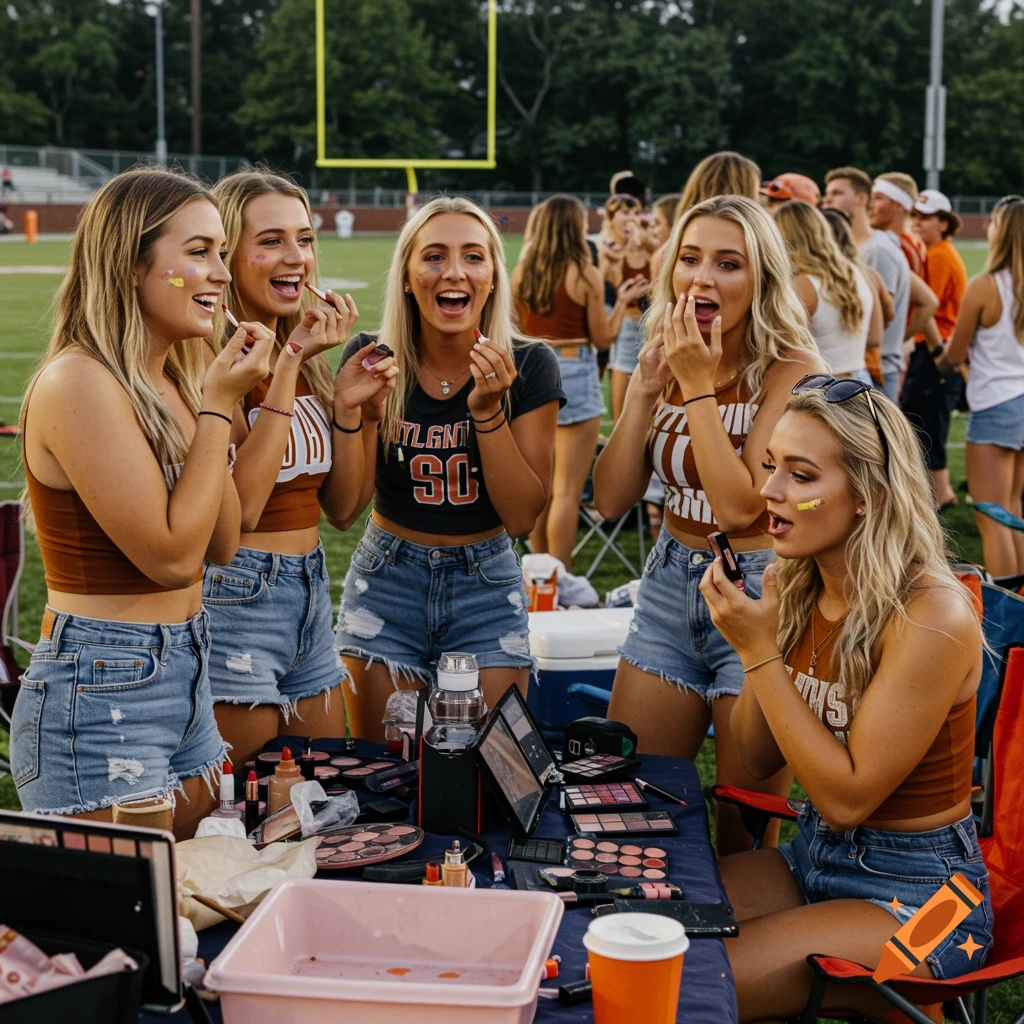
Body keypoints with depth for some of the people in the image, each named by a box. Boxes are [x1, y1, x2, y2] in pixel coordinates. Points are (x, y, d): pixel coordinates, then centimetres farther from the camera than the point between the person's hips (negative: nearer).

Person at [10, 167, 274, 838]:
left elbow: (223, 545, 9)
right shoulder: (80, 382, -17)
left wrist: (217, 402, 2)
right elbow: (171, 555, -18)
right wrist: (219, 406, -13)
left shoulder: (170, 381, 9)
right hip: (99, 689, -9)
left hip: (185, 675, 9)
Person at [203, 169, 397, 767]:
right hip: (235, 598, -8)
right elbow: (240, 506, -25)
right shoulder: (209, 353, -14)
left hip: (311, 594, 8)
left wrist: (347, 405, -5)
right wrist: (288, 363, -22)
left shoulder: (307, 353, 9)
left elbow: (342, 505, 11)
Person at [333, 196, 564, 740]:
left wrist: (487, 409, -21)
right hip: (387, 582, 1)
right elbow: (345, 510, -8)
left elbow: (522, 516, -12)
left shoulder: (528, 366, -8)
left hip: (487, 588, 0)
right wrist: (362, 414, -23)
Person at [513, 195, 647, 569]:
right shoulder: (586, 275, -10)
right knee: (567, 490, -1)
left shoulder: (521, 273, 2)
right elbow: (602, 338, -4)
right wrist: (623, 301, 9)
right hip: (573, 374, -5)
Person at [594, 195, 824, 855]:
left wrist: (698, 386, -21)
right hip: (670, 584, 6)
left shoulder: (792, 370, -14)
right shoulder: (667, 361, 3)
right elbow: (612, 501, -2)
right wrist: (645, 395, -12)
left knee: (744, 841, 6)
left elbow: (739, 505, -24)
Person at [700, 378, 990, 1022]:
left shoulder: (933, 617, -22)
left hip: (915, 892, -7)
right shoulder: (790, 588, -1)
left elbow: (846, 797, -21)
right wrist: (753, 641, -10)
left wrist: (761, 651, -22)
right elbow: (759, 762, 4)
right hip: (813, 856, 7)